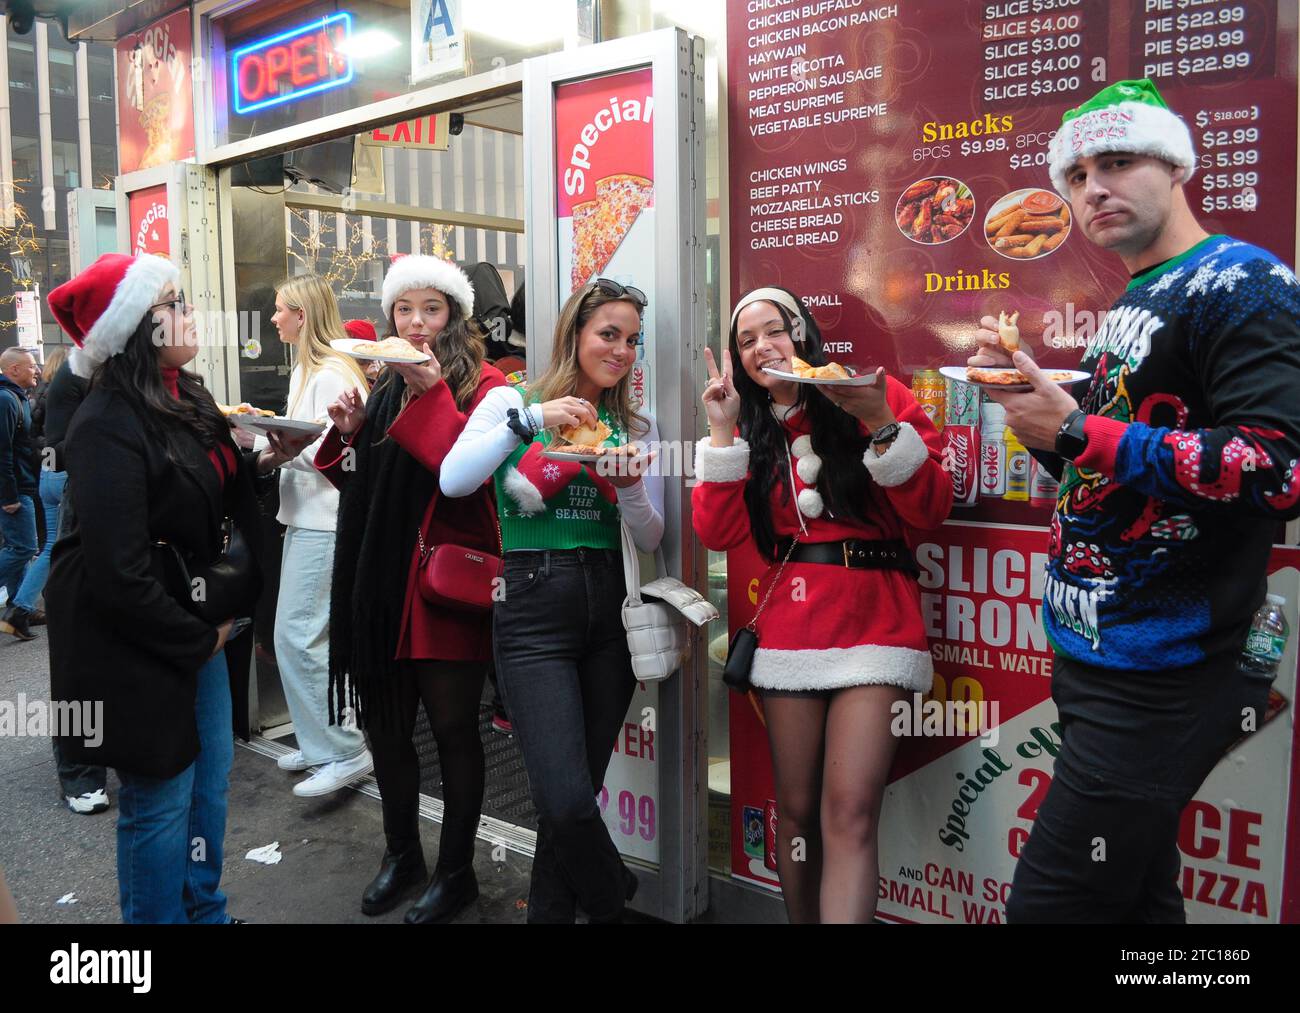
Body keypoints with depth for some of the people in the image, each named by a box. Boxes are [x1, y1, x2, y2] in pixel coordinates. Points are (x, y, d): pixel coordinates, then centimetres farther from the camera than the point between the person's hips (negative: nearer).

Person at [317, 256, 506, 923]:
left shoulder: (482, 386, -4)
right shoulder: (383, 388, 15)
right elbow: (357, 486, 19)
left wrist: (432, 393, -22)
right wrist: (349, 433, 1)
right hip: (381, 584, 6)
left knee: (452, 728, 4)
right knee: (385, 724, 14)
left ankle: (456, 870, 22)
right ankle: (401, 855, 34)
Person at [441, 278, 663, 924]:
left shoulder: (637, 428, 12)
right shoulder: (513, 401, 2)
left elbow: (650, 541, 8)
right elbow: (453, 481, -13)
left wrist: (630, 486, -11)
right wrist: (530, 418, -17)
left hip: (609, 611, 4)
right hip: (533, 611, -4)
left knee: (572, 796, 9)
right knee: (567, 800, -11)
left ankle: (551, 911, 32)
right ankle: (613, 902, 18)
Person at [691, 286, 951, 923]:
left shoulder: (880, 397, 2)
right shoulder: (751, 427, 13)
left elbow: (930, 512, -4)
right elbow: (719, 533, 1)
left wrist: (881, 423, -15)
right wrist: (722, 431, -4)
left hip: (874, 622, -3)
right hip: (790, 625, 3)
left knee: (849, 814, -13)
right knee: (796, 809, 7)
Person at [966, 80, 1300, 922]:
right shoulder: (1134, 305, 16)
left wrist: (1079, 430, -22)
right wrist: (1030, 396, 6)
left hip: (1162, 680, -9)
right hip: (1094, 657, 9)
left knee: (1050, 906, -5)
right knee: (1136, 899, 19)